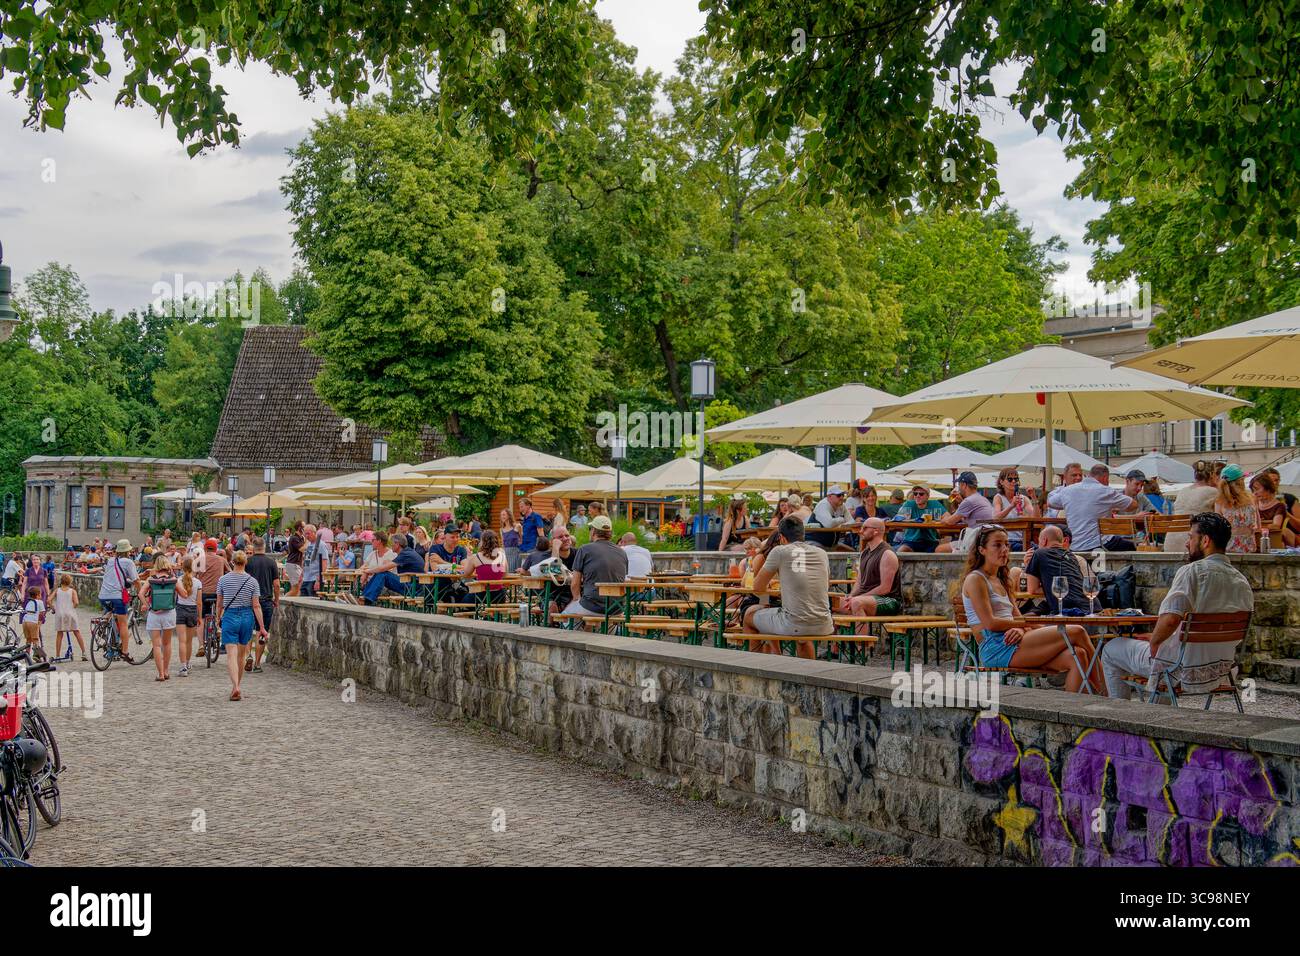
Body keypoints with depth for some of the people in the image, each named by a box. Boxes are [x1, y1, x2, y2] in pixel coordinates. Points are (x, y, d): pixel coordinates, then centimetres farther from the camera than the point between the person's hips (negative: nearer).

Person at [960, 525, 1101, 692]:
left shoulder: (1000, 581, 26)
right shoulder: (975, 579, -1)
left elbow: (1017, 618, 17)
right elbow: (990, 623, -12)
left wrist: (1020, 629, -8)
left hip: (1010, 644, 8)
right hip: (996, 649, -8)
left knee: (1077, 656, -15)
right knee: (1076, 632, -14)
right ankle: (1103, 692, -6)